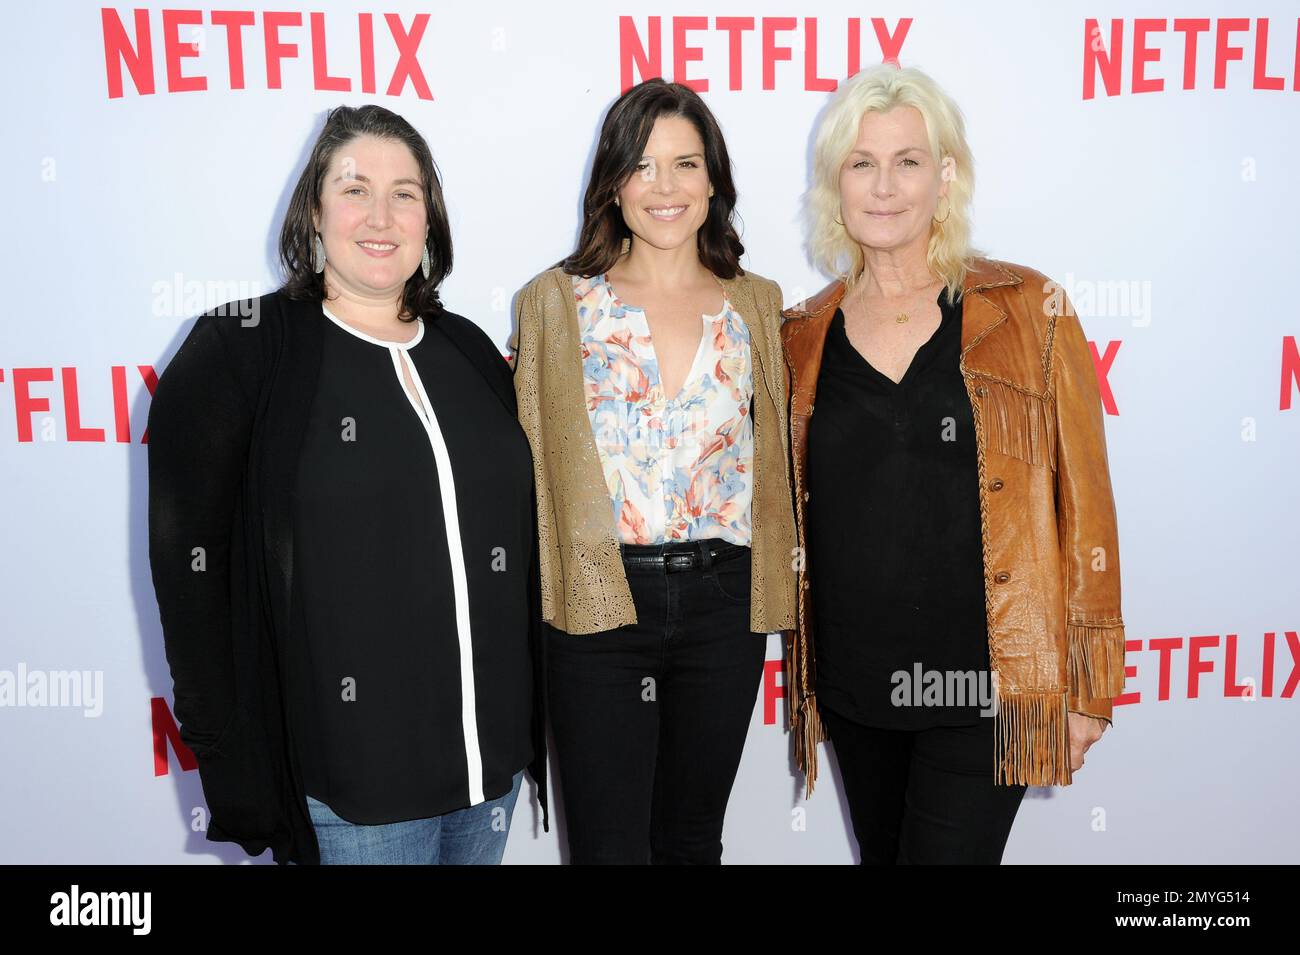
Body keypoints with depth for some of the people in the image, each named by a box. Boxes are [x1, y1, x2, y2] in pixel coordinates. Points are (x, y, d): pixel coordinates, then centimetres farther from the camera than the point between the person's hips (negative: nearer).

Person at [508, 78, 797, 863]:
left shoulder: (757, 303, 7)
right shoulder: (556, 301, 1)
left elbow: (773, 453, 12)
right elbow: (526, 460, 0)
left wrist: (775, 590, 4)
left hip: (725, 601, 3)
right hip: (599, 602, -2)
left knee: (693, 837, 17)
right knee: (608, 844, 4)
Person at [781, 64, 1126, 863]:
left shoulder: (1029, 311, -6)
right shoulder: (806, 334, 3)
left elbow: (1083, 500, -5)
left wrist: (1088, 686, -4)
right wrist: (805, 677, 9)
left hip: (984, 684, -4)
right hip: (854, 683, 4)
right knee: (880, 850, 20)